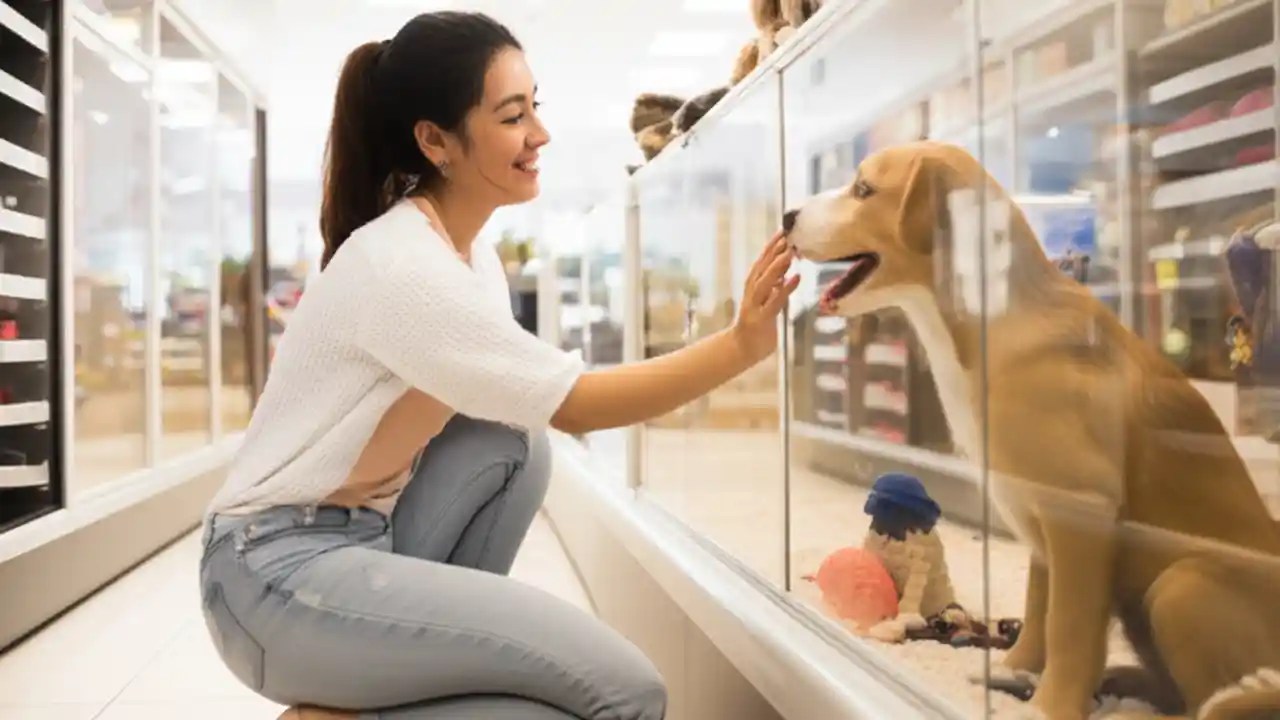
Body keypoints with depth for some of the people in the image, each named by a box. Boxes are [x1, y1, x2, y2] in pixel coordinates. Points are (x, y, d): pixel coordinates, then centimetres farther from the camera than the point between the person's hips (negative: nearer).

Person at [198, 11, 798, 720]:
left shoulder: (472, 256, 8)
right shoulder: (402, 267, -22)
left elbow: (536, 399, 3)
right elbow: (575, 405, -20)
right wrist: (744, 344, -22)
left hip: (359, 538, 10)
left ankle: (426, 651, 3)